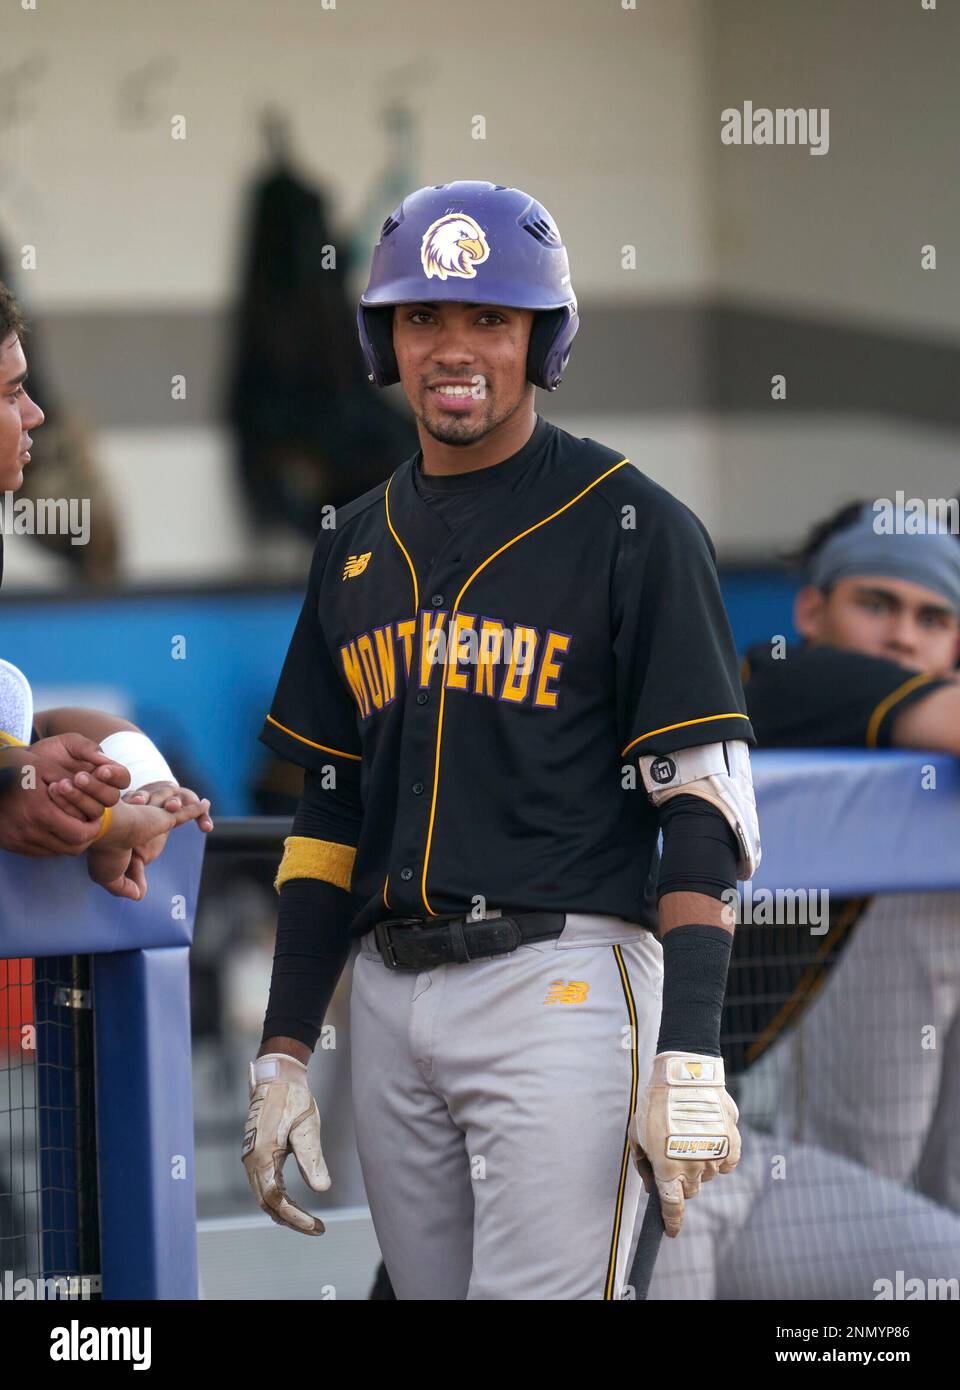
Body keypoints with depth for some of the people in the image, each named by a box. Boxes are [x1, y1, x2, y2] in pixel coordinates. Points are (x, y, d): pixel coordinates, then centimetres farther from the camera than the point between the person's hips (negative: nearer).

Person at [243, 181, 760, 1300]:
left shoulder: (628, 527, -2)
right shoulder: (359, 546, 16)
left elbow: (702, 808, -8)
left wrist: (689, 1060, -17)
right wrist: (282, 1055, 11)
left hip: (561, 981, -6)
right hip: (389, 993, 6)